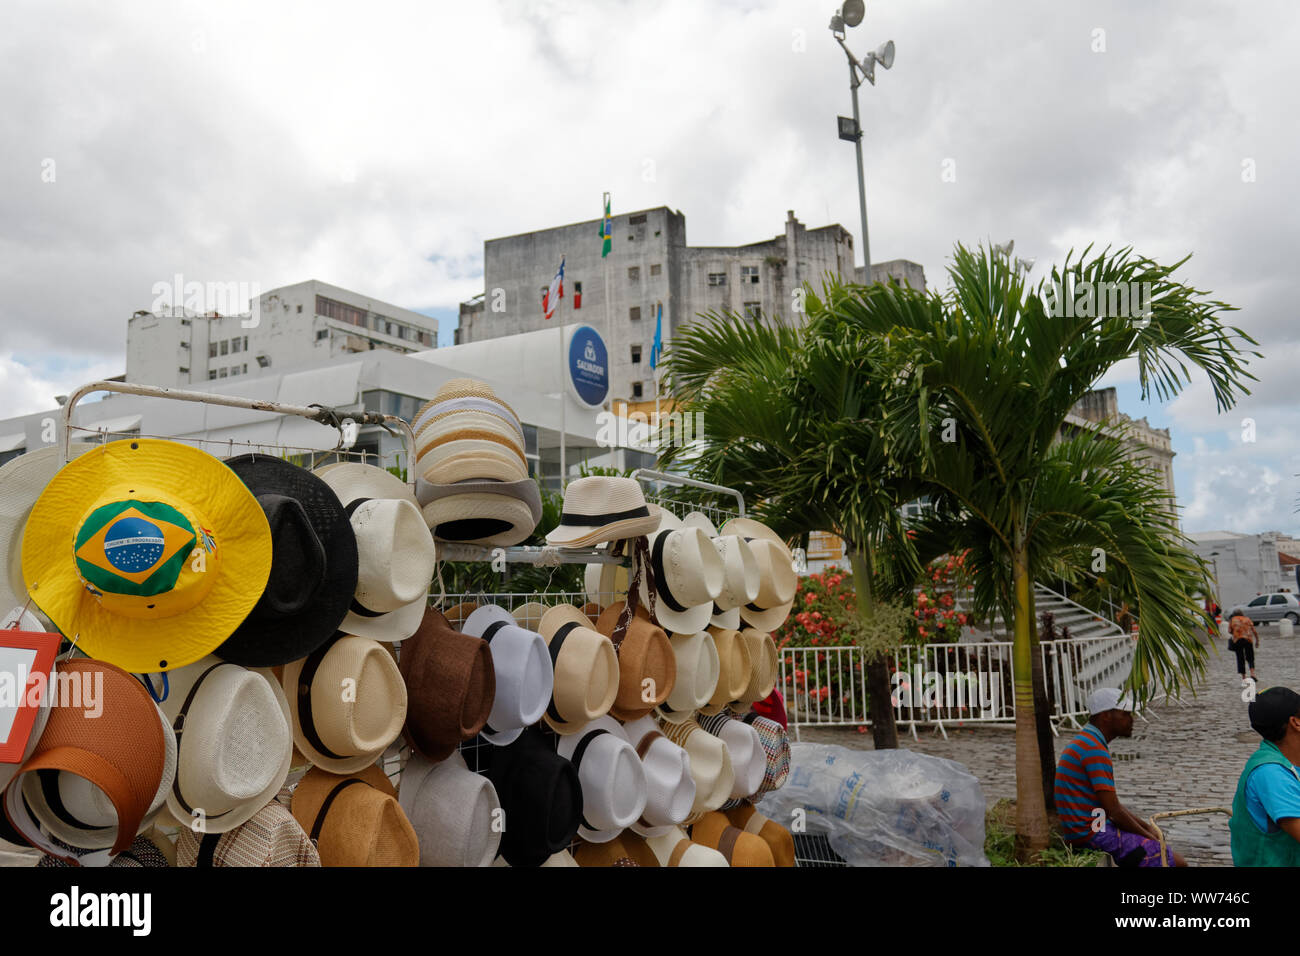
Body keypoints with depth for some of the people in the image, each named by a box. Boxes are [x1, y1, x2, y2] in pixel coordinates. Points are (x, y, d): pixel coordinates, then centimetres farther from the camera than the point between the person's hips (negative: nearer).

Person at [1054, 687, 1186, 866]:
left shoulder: (1083, 743, 14)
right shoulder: (1096, 750, -18)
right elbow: (1113, 810, -19)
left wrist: (1147, 827, 12)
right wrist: (1149, 836, -4)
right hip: (1093, 834, -10)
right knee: (1177, 863, -5)